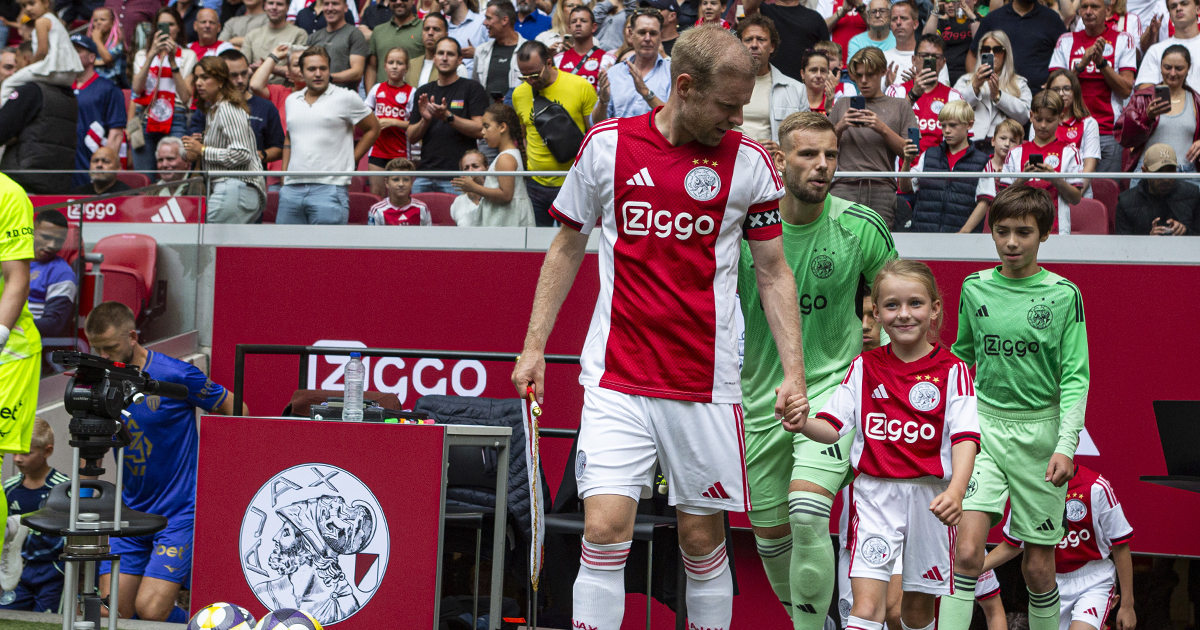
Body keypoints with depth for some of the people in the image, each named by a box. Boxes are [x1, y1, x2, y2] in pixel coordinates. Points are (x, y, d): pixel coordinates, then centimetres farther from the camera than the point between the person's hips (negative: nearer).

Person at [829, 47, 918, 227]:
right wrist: (839, 127, -1)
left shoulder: (901, 106, 16)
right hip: (844, 187, 1)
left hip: (882, 190, -1)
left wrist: (883, 129, -6)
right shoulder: (842, 105, 21)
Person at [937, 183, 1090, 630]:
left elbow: (1075, 378, -4)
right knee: (967, 551, -16)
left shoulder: (1064, 295, -3)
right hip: (983, 426, 1)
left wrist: (1066, 446, -14)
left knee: (1038, 567, 4)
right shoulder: (974, 288, 4)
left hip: (1040, 433, -1)